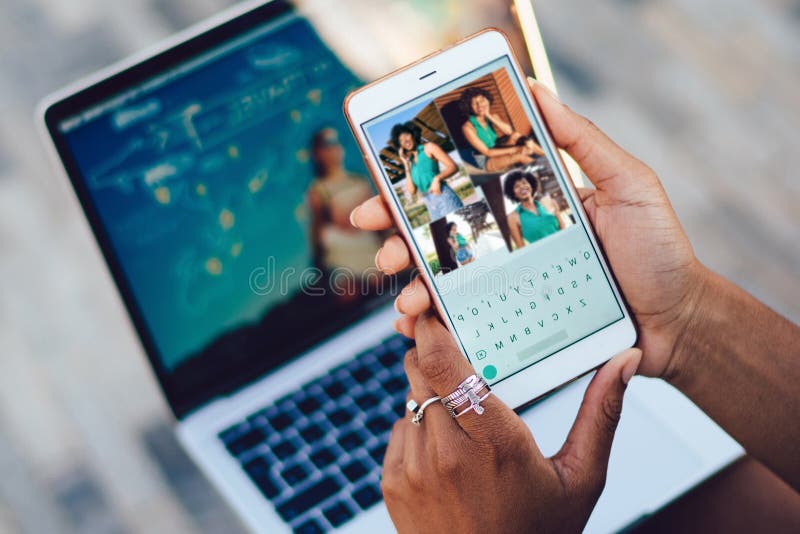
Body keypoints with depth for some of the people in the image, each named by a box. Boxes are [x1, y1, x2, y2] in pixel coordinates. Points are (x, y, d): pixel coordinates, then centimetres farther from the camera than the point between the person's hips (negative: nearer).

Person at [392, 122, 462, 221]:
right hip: (430, 204, 5)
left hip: (443, 195, -4)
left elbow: (453, 167, -1)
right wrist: (406, 164, 9)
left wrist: (437, 178, -19)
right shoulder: (410, 161, 18)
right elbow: (412, 190, 9)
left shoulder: (429, 148, 7)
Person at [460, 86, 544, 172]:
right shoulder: (468, 127, -18)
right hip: (486, 162, -6)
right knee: (519, 156, -30)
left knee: (516, 135, -19)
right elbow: (486, 152, -19)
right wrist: (514, 150, -23)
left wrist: (489, 116, -22)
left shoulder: (493, 117, 1)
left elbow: (509, 131, -16)